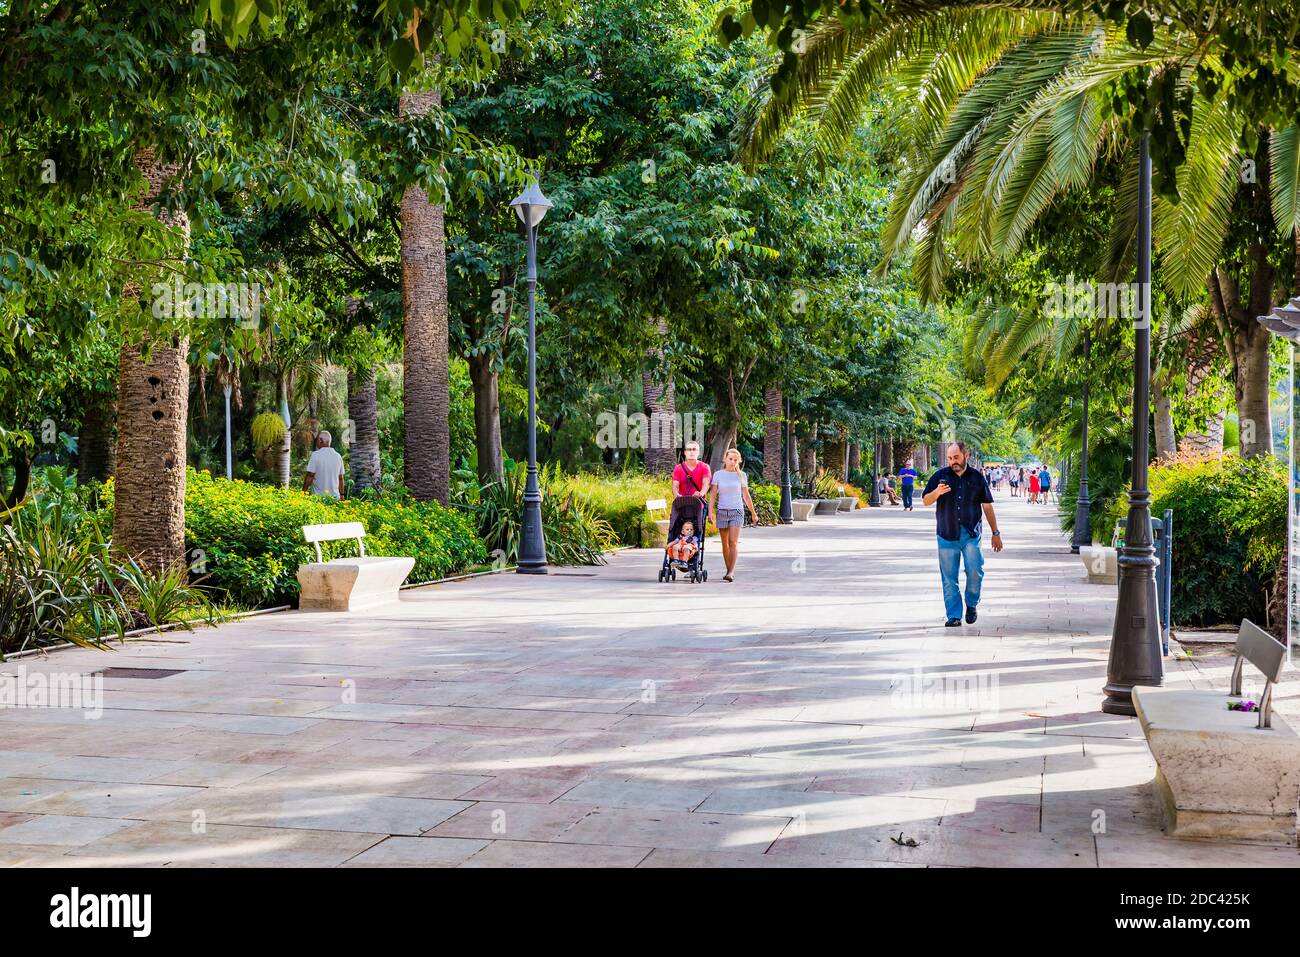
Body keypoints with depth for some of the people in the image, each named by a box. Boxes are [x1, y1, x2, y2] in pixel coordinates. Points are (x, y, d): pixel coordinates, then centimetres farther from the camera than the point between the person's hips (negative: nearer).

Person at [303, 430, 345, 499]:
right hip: (335, 496, 4)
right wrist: (341, 494, 20)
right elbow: (341, 478, 13)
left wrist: (304, 492, -2)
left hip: (319, 496, -4)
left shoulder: (316, 455, -7)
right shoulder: (338, 456, 8)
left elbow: (310, 476, -9)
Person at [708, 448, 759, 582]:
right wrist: (710, 512, -10)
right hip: (722, 511, 1)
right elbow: (713, 495, 1)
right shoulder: (718, 475, 4)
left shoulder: (741, 475, 5)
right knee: (725, 544, 7)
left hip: (737, 511, -1)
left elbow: (746, 496, 13)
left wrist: (753, 513, 18)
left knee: (733, 542, -14)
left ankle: (731, 572, -20)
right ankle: (729, 571, 17)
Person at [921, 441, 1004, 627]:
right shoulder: (940, 476, 6)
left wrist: (995, 533, 12)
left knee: (975, 571, -12)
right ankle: (954, 615, 7)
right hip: (947, 534, 1)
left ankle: (971, 605, 12)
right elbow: (925, 501, 6)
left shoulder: (977, 477, 7)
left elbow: (987, 506, 12)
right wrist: (937, 493, -16)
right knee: (949, 577, 0)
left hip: (971, 534, -1)